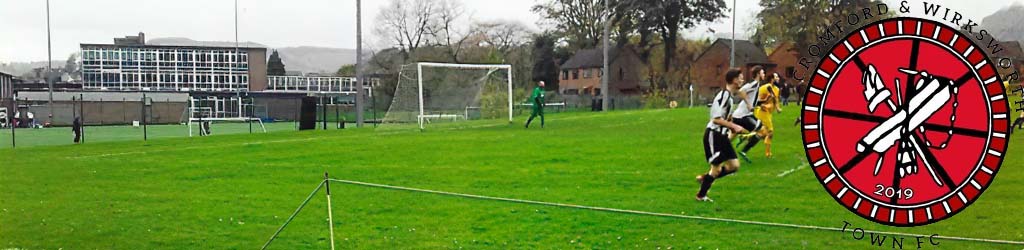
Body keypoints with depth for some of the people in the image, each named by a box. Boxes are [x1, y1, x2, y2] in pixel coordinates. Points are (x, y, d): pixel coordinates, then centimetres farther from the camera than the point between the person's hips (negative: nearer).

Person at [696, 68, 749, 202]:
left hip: (722, 135, 9)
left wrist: (733, 128, 14)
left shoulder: (729, 95, 11)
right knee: (716, 168, -2)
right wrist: (734, 126, -22)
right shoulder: (724, 95, -19)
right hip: (713, 135, -9)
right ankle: (701, 195, 15)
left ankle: (704, 178, 21)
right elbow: (716, 119, -24)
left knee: (734, 166, 7)